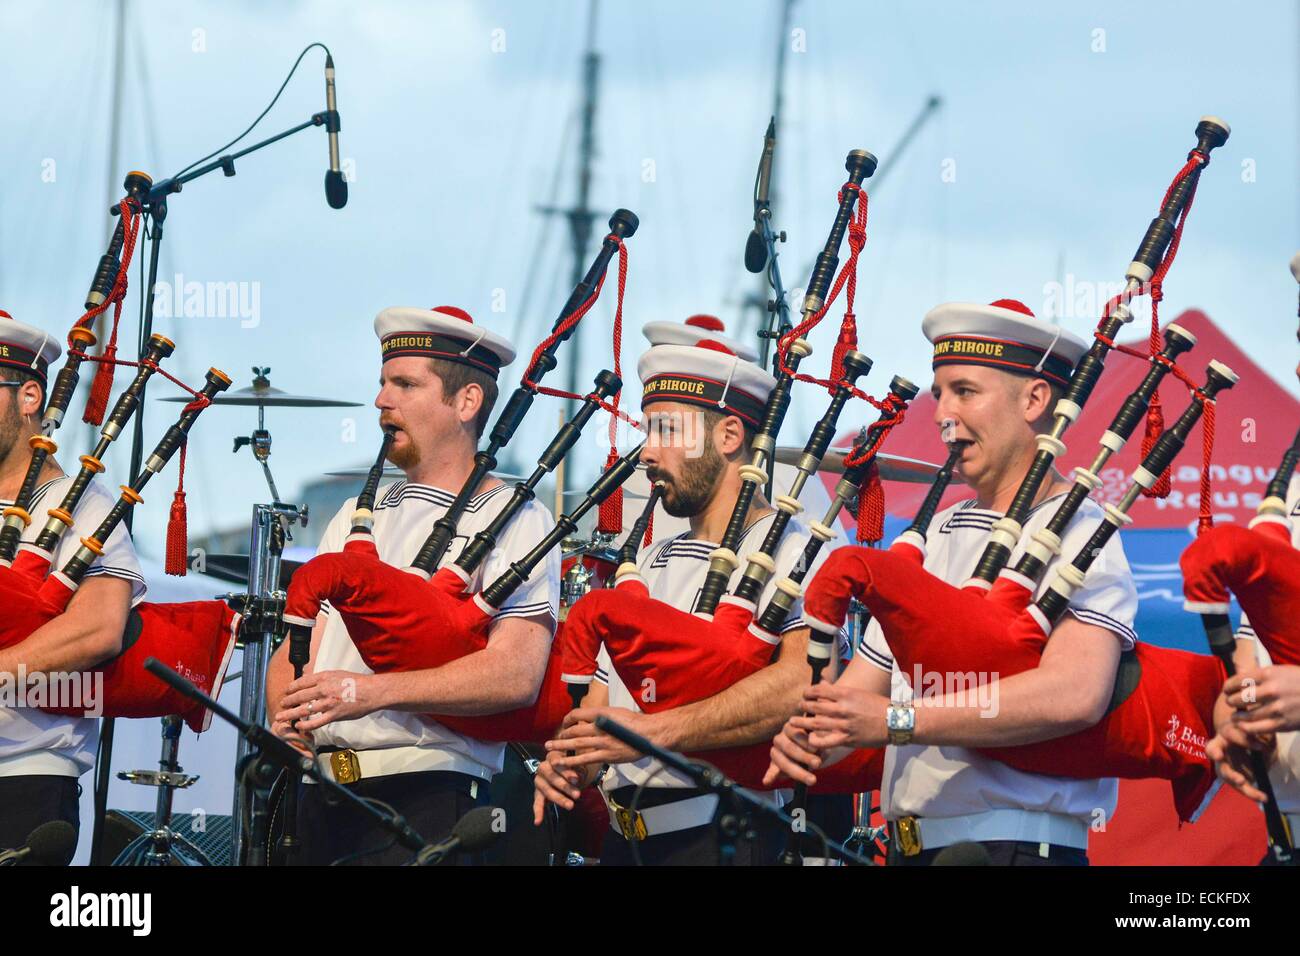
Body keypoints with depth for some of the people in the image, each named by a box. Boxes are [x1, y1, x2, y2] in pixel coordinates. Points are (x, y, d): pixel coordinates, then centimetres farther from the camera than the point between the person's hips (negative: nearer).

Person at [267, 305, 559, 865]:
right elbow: (299, 646, 17)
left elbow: (517, 673, -14)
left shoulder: (514, 520, 0)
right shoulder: (358, 516, 21)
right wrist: (287, 717, -6)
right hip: (319, 793, 6)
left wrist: (371, 691, -23)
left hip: (426, 801, -5)